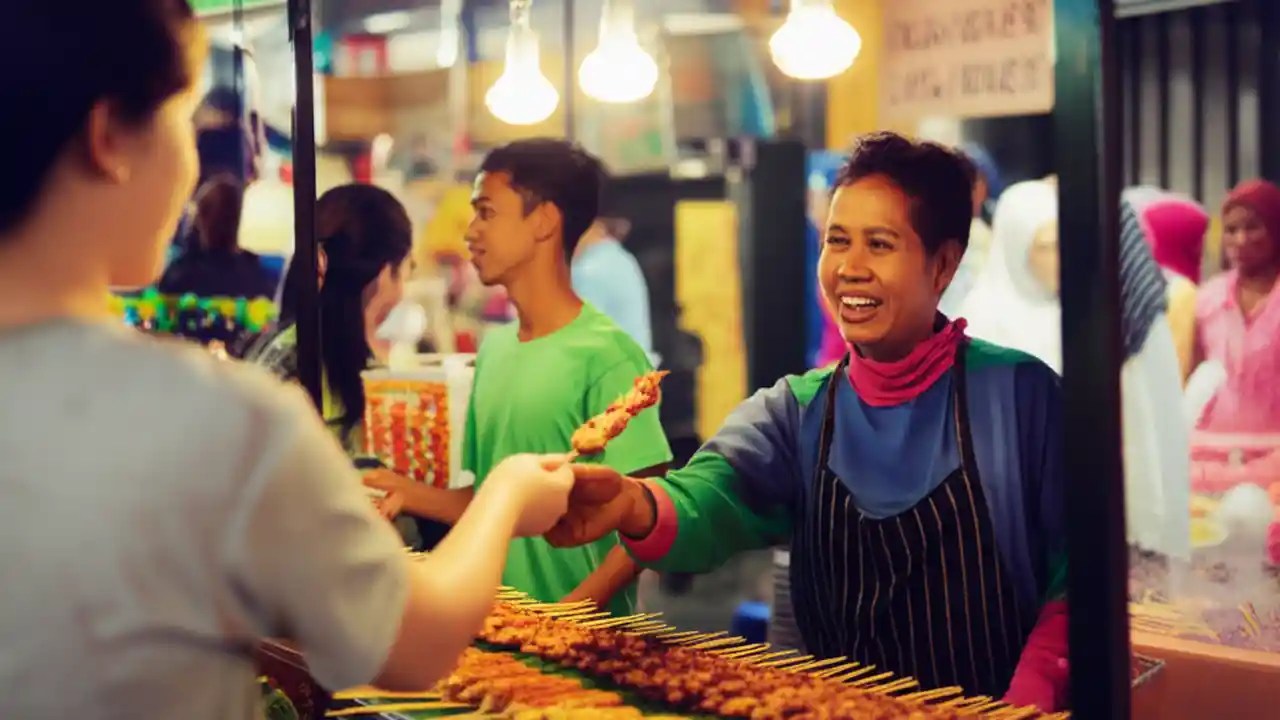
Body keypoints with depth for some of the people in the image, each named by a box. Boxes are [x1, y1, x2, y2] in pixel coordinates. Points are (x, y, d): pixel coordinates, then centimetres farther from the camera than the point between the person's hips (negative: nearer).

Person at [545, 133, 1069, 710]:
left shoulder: (1018, 393, -3)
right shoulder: (795, 412, 4)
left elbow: (1074, 579, -1)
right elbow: (710, 499, -14)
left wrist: (1023, 706, -14)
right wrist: (636, 507, -35)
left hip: (985, 710, -2)